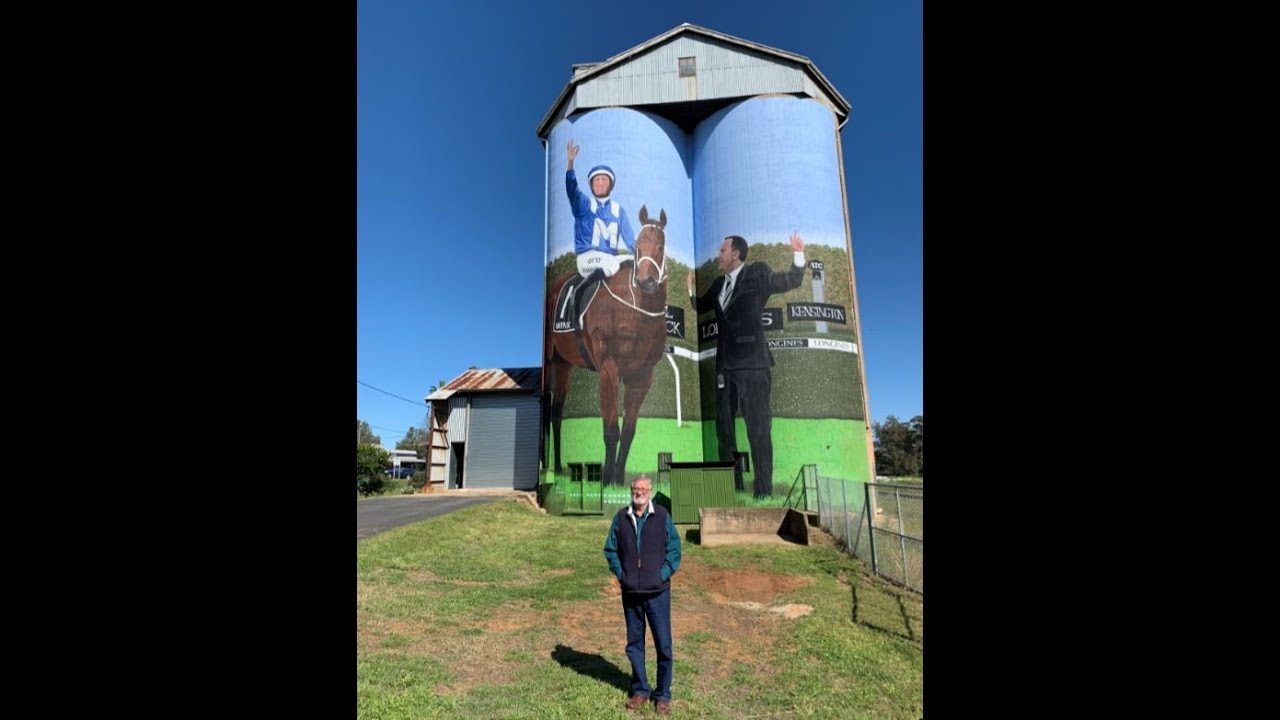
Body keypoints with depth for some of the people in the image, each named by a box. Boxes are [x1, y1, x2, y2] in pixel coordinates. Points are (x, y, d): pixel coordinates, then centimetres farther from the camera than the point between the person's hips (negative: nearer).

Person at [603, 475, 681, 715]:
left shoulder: (662, 516, -5)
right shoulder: (621, 517, 0)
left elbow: (674, 548, -2)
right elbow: (610, 548, 8)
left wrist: (663, 574, -9)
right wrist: (619, 573, -1)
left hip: (657, 593, -2)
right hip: (630, 593, 2)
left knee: (663, 645, 5)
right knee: (634, 644, 15)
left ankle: (663, 695, 23)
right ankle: (640, 690, 33)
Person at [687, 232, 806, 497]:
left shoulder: (758, 274, 2)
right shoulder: (718, 284, 18)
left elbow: (792, 281, 3)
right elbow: (700, 306, 29)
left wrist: (799, 255, -10)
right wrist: (689, 289, 13)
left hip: (752, 365, -7)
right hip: (725, 365, 7)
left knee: (758, 428, -2)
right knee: (723, 426, 11)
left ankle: (763, 491, 6)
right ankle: (732, 487, 24)